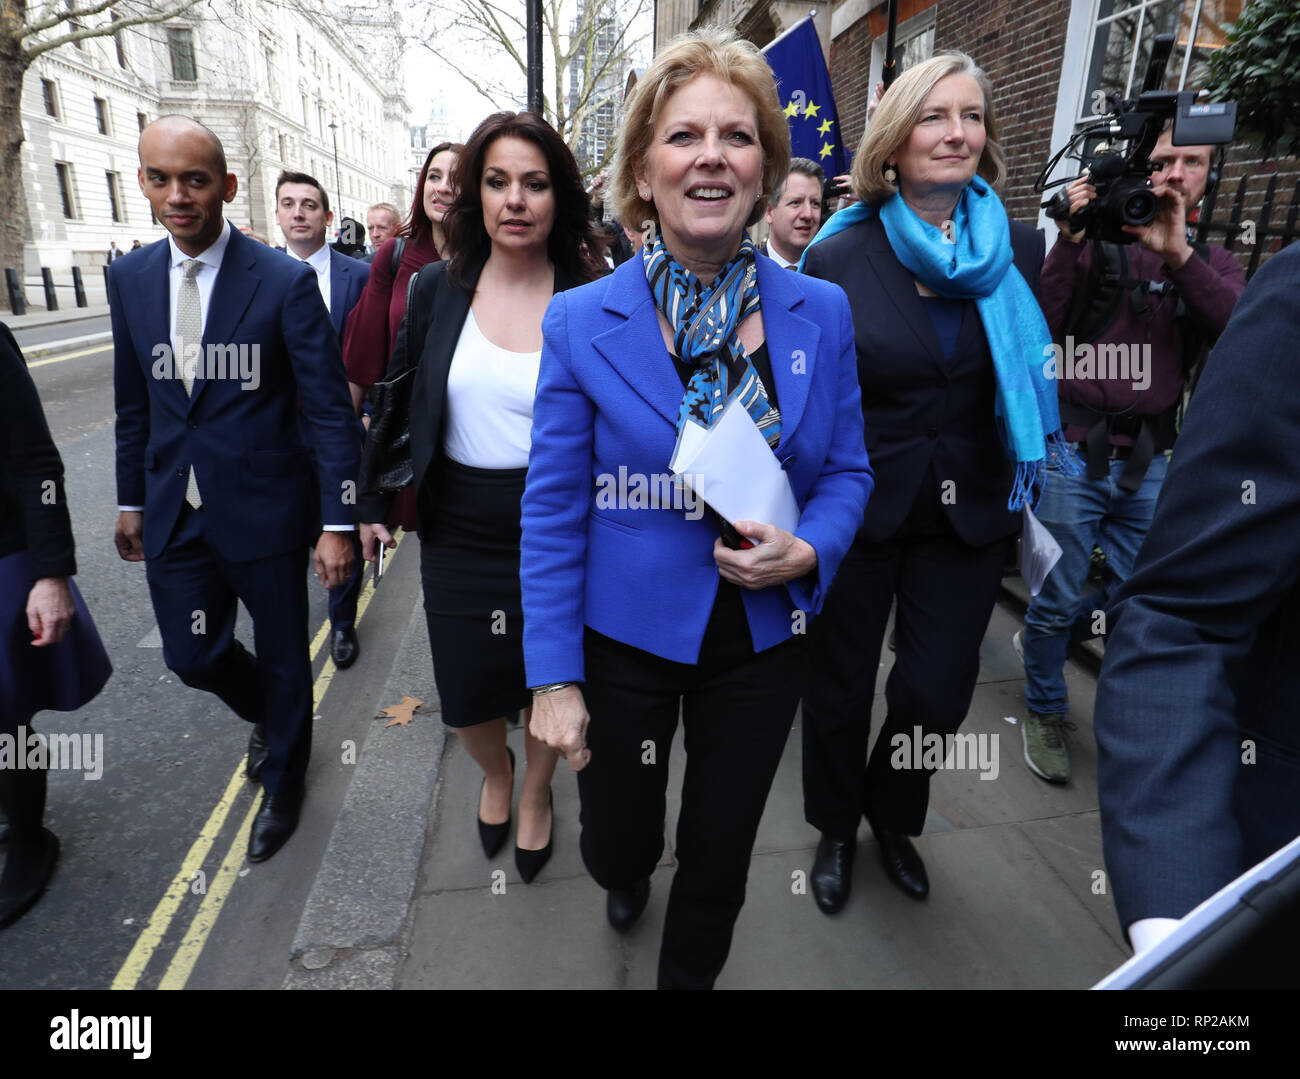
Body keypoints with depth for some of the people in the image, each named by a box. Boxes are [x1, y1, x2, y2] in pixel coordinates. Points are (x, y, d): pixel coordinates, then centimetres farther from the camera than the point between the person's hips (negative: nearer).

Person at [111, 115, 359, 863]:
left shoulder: (286, 282, -13)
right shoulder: (131, 278, 4)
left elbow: (330, 408, -13)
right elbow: (134, 401, 12)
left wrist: (337, 522, -16)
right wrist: (132, 500, 14)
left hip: (265, 508, -4)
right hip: (175, 512, 5)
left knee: (283, 658, 12)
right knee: (193, 656, 14)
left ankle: (284, 783, 38)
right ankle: (274, 717, 48)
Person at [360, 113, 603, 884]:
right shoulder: (440, 289, -1)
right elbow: (396, 397, 9)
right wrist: (372, 500, 10)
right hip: (459, 533, 2)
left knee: (549, 684, 14)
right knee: (466, 695, 13)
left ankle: (536, 793, 46)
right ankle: (496, 772, 49)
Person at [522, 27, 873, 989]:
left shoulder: (822, 313, -5)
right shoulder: (580, 321, -11)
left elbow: (847, 471, 4)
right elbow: (553, 510, -8)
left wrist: (809, 552, -18)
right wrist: (555, 677, -9)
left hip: (764, 637, 2)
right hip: (625, 635, -1)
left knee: (720, 858, 19)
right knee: (615, 841, 21)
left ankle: (688, 977, 53)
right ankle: (627, 880, 62)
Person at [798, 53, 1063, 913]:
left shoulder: (1017, 248, 1)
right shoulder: (837, 258, -8)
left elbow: (1031, 380, 8)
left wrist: (1029, 489, 6)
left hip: (969, 513, 3)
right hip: (859, 508, -2)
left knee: (938, 692, 11)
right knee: (840, 689, 13)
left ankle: (894, 815, 43)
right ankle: (836, 829, 41)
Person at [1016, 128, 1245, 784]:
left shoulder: (1211, 264, 11)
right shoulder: (1096, 243, 1)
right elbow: (1041, 325, -12)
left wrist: (1176, 251, -21)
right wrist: (1070, 238, -19)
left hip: (1148, 463, 5)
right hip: (1074, 451, -4)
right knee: (1059, 597, 4)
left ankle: (1039, 639, 42)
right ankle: (1045, 711, 25)